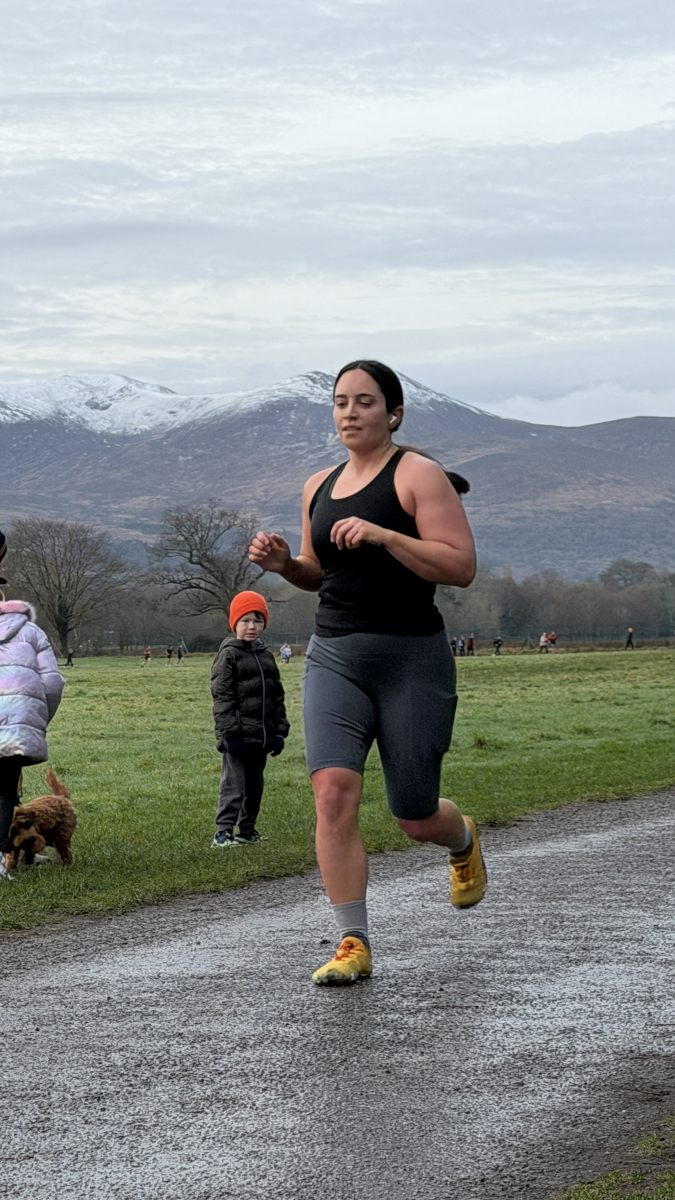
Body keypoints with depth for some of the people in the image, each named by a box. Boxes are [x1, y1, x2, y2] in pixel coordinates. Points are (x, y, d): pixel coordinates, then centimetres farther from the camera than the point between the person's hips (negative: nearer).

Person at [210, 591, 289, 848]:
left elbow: (277, 696, 18)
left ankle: (247, 830, 23)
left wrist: (279, 731, 12)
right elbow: (222, 697, -10)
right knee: (233, 785, -9)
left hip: (261, 736, 7)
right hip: (238, 736, -7)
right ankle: (223, 833, -8)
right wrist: (229, 733, -16)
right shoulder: (229, 654, -5)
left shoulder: (266, 655, 14)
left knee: (255, 785, 13)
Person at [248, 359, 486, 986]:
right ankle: (353, 945, -11)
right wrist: (283, 563, 4)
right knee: (333, 792, -17)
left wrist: (383, 535, -22)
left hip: (411, 657, -4)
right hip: (333, 656, 5)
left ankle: (463, 840, 43)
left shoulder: (418, 475, -6)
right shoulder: (318, 487, 13)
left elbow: (461, 567, -13)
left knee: (416, 819, 4)